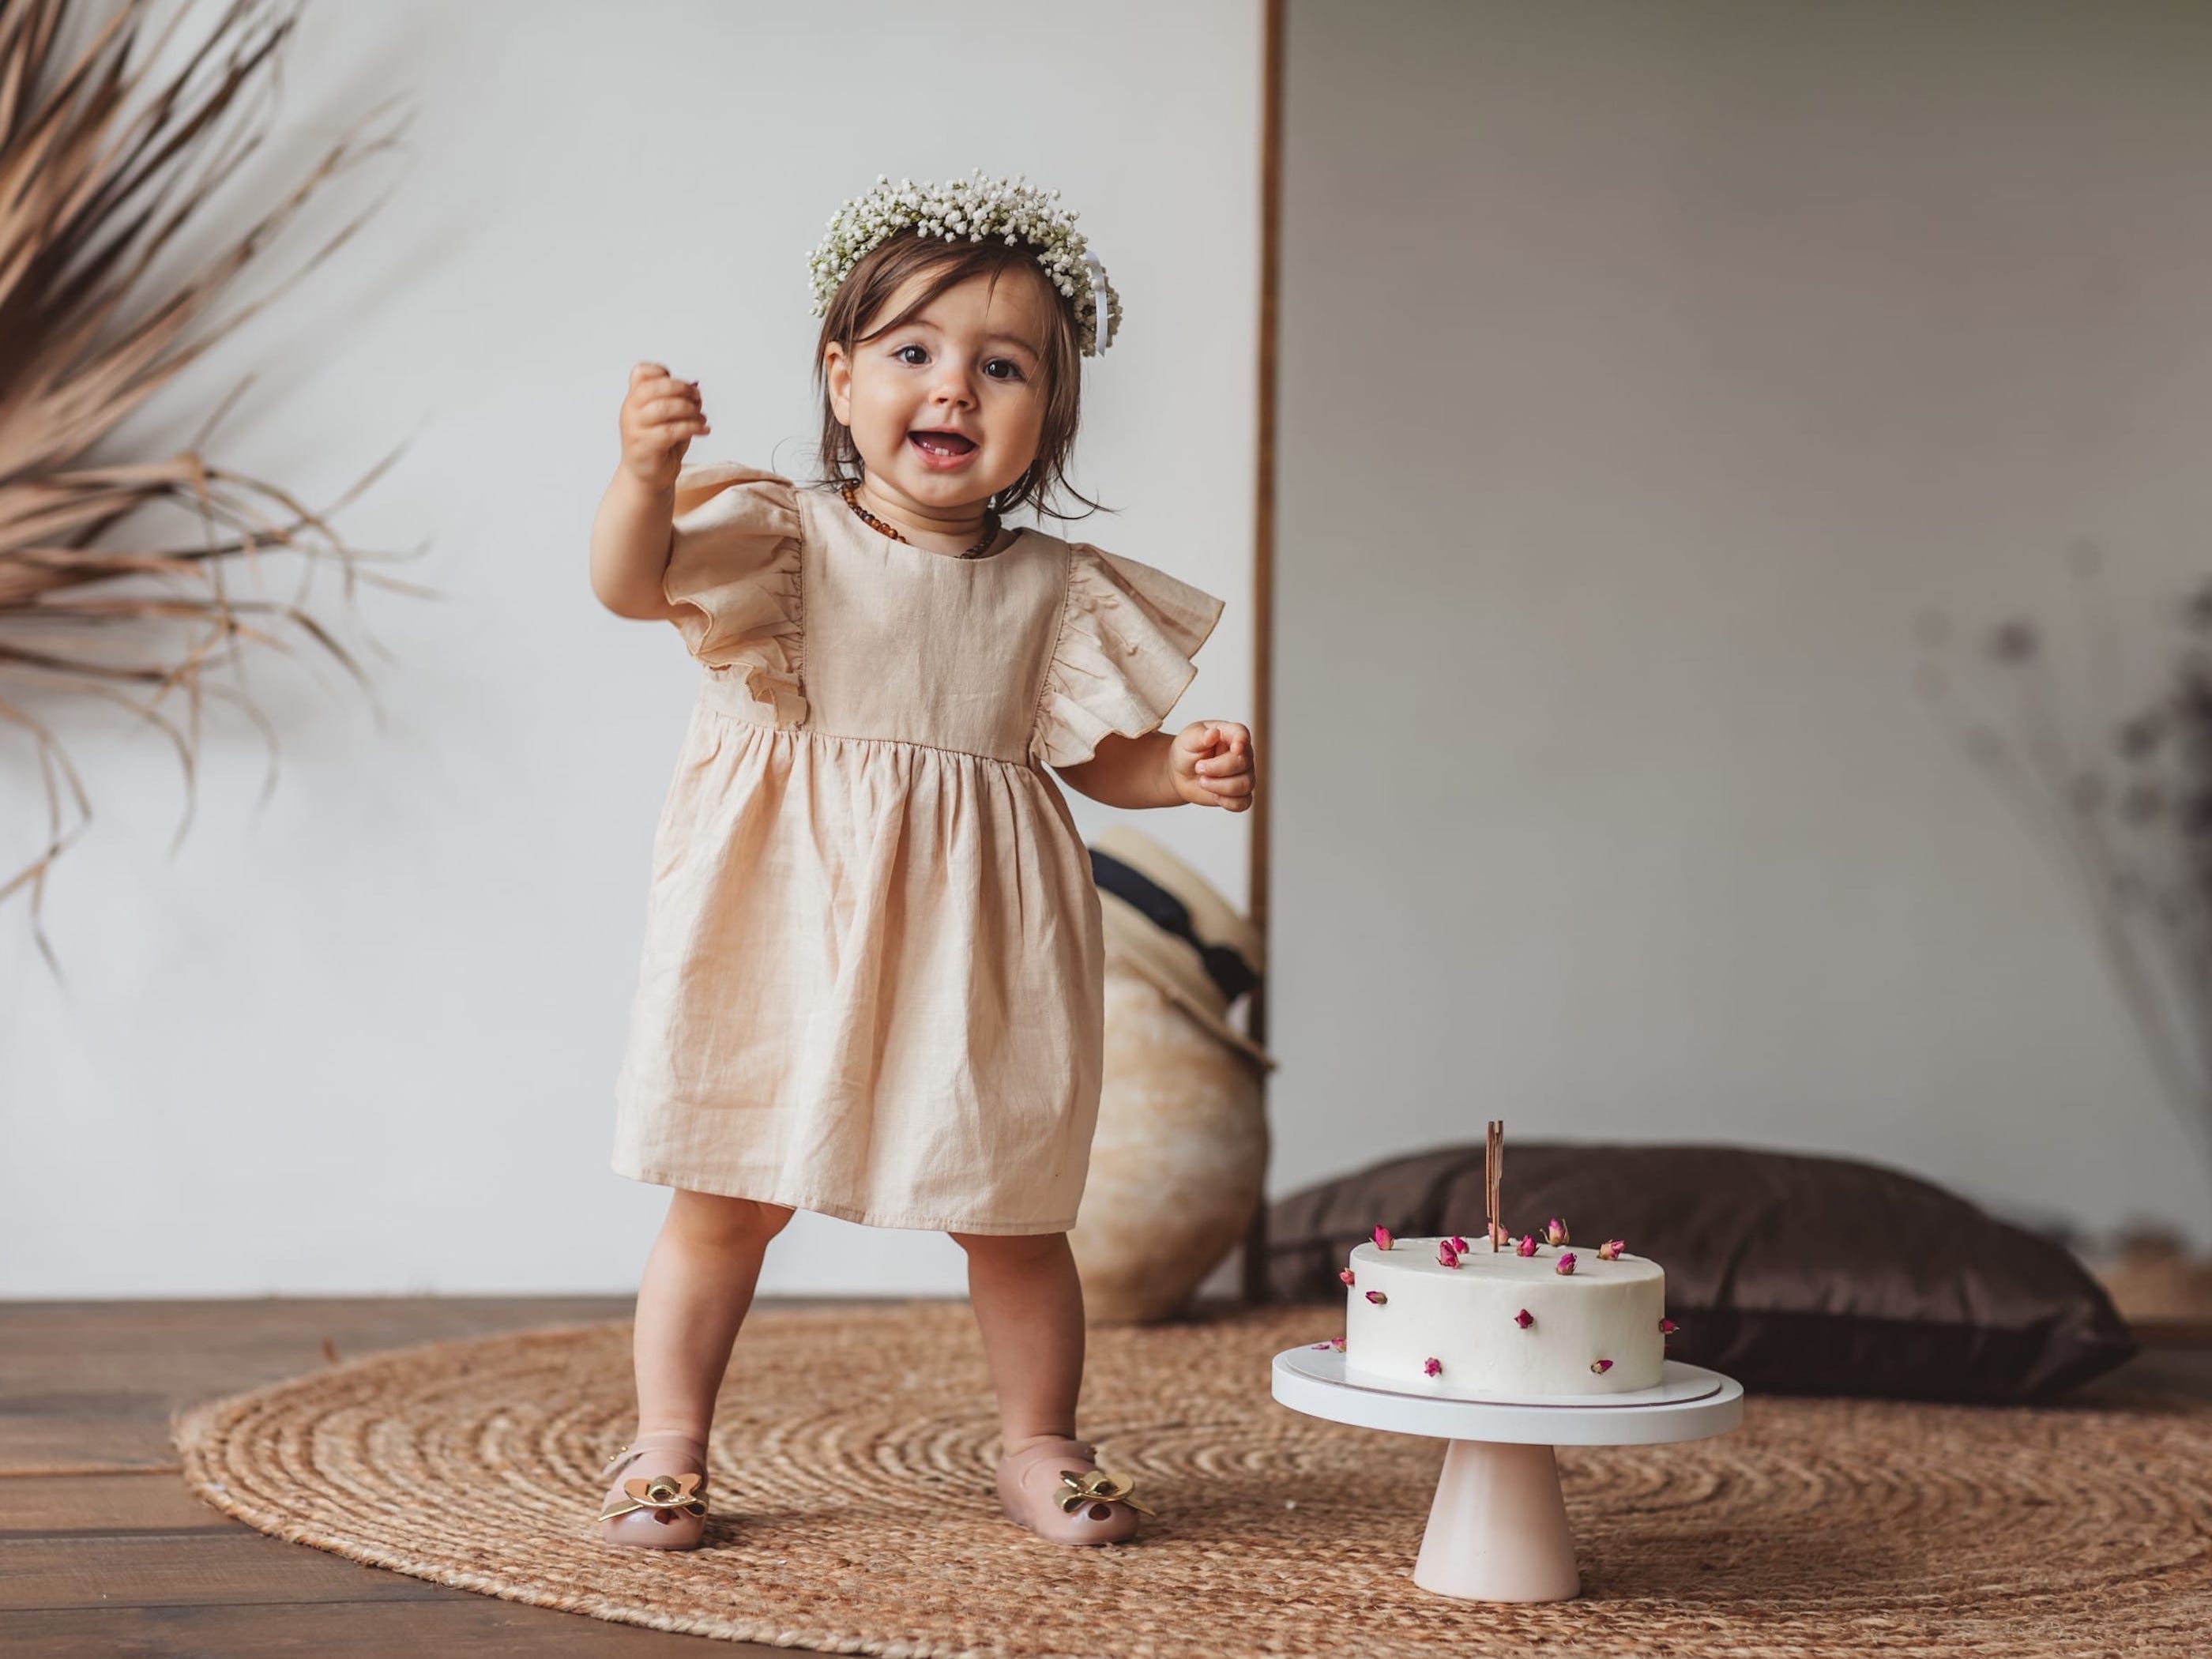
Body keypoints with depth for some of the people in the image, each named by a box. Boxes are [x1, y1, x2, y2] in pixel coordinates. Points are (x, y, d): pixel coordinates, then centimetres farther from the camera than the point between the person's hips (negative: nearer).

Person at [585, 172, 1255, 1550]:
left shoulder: (1058, 591, 3)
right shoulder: (785, 536, -6)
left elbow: (1096, 754, 12)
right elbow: (629, 583, -20)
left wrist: (1190, 769, -8)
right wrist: (647, 473, -39)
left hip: (971, 944, 2)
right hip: (792, 926, -2)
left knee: (1010, 1210, 11)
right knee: (726, 1198, 6)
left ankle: (1041, 1443, 31)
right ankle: (667, 1447, 23)